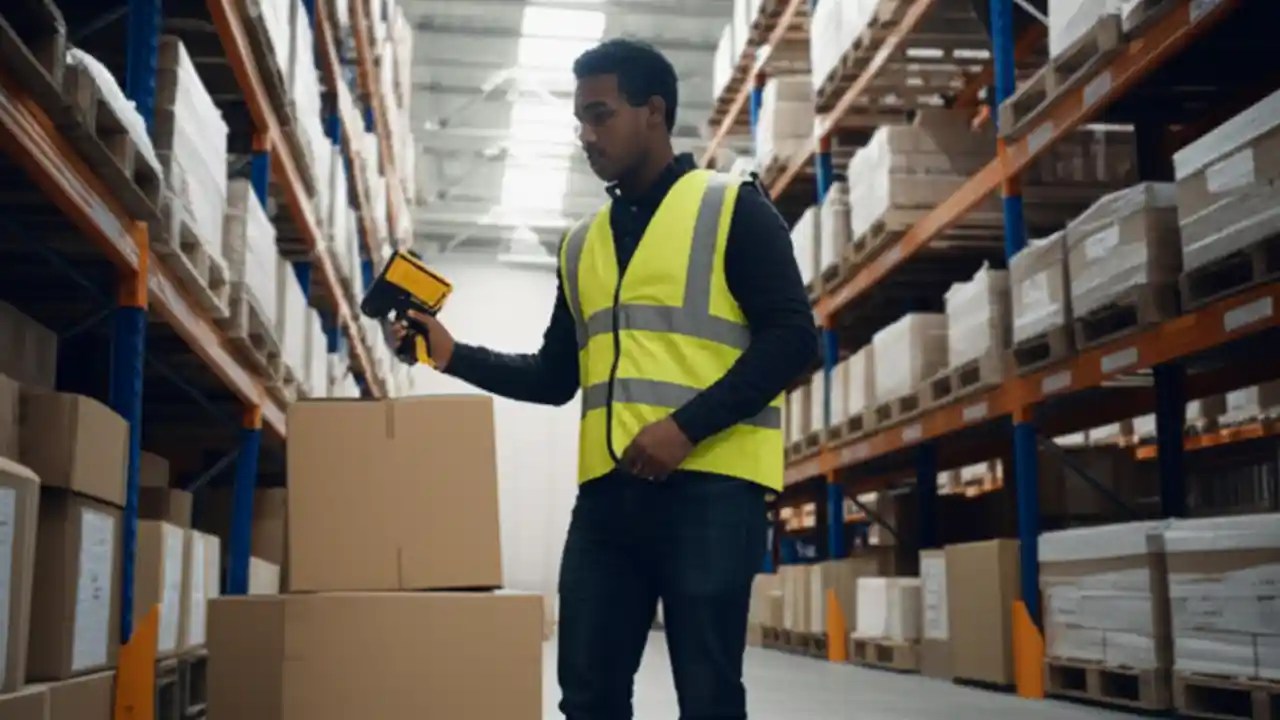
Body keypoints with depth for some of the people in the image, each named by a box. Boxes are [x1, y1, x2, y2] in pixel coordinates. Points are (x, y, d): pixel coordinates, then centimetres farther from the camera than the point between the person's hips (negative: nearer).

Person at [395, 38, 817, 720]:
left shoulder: (732, 208, 1)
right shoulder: (582, 242, 19)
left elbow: (791, 337, -7)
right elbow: (554, 377, 21)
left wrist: (686, 426, -16)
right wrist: (456, 356, 7)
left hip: (708, 485, -5)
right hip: (607, 492, 6)